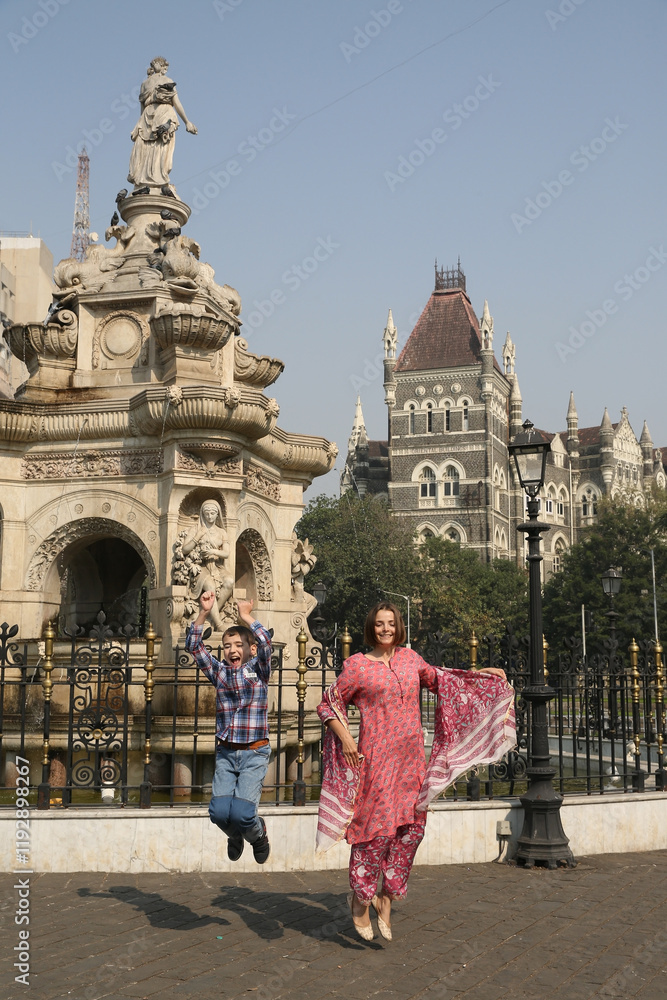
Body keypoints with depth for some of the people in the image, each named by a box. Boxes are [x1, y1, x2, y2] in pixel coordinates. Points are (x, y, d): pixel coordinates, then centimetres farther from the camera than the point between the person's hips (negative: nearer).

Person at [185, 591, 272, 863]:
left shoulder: (258, 671, 0)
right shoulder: (219, 671, 7)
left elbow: (265, 642, -18)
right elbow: (193, 646, -1)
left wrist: (245, 615, -12)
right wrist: (203, 613, -11)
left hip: (254, 752, -3)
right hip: (225, 752, 3)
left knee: (241, 813, -15)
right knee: (219, 812, -10)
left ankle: (258, 834, 22)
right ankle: (235, 836, 27)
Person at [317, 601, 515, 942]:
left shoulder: (410, 659, 10)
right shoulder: (358, 665, -2)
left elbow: (438, 678, 29)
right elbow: (328, 705, 3)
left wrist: (482, 674, 25)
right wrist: (345, 738, -9)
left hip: (411, 757, 5)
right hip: (376, 757, -5)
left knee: (410, 827, 4)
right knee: (376, 826, -4)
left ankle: (386, 896, 19)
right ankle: (360, 901, 14)